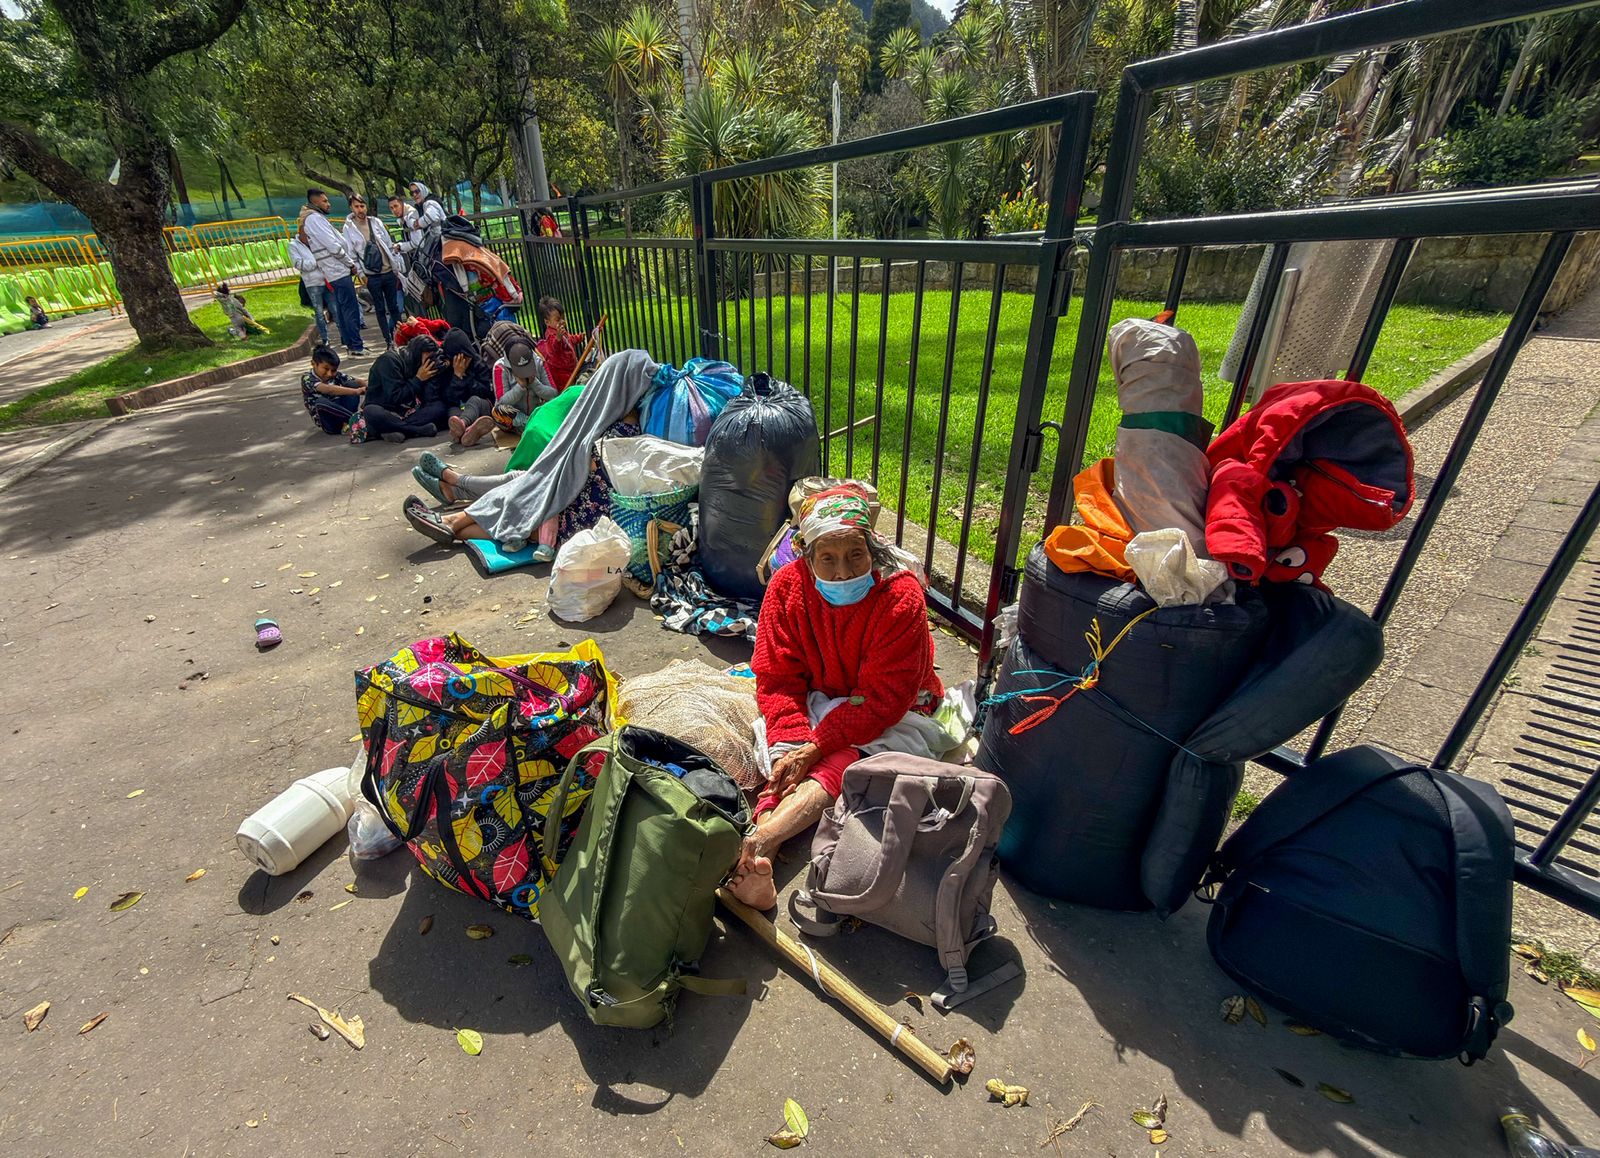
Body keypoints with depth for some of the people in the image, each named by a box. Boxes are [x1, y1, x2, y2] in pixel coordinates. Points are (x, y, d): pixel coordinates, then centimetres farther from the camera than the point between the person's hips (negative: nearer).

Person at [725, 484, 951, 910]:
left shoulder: (901, 597, -22)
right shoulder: (787, 585, -12)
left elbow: (881, 699, -22)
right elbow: (777, 679, -11)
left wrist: (815, 746, -30)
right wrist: (792, 746, -27)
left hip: (887, 716, -3)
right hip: (816, 703, 3)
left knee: (835, 765, -33)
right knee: (787, 765, -28)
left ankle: (753, 844, -49)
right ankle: (759, 862, -44)